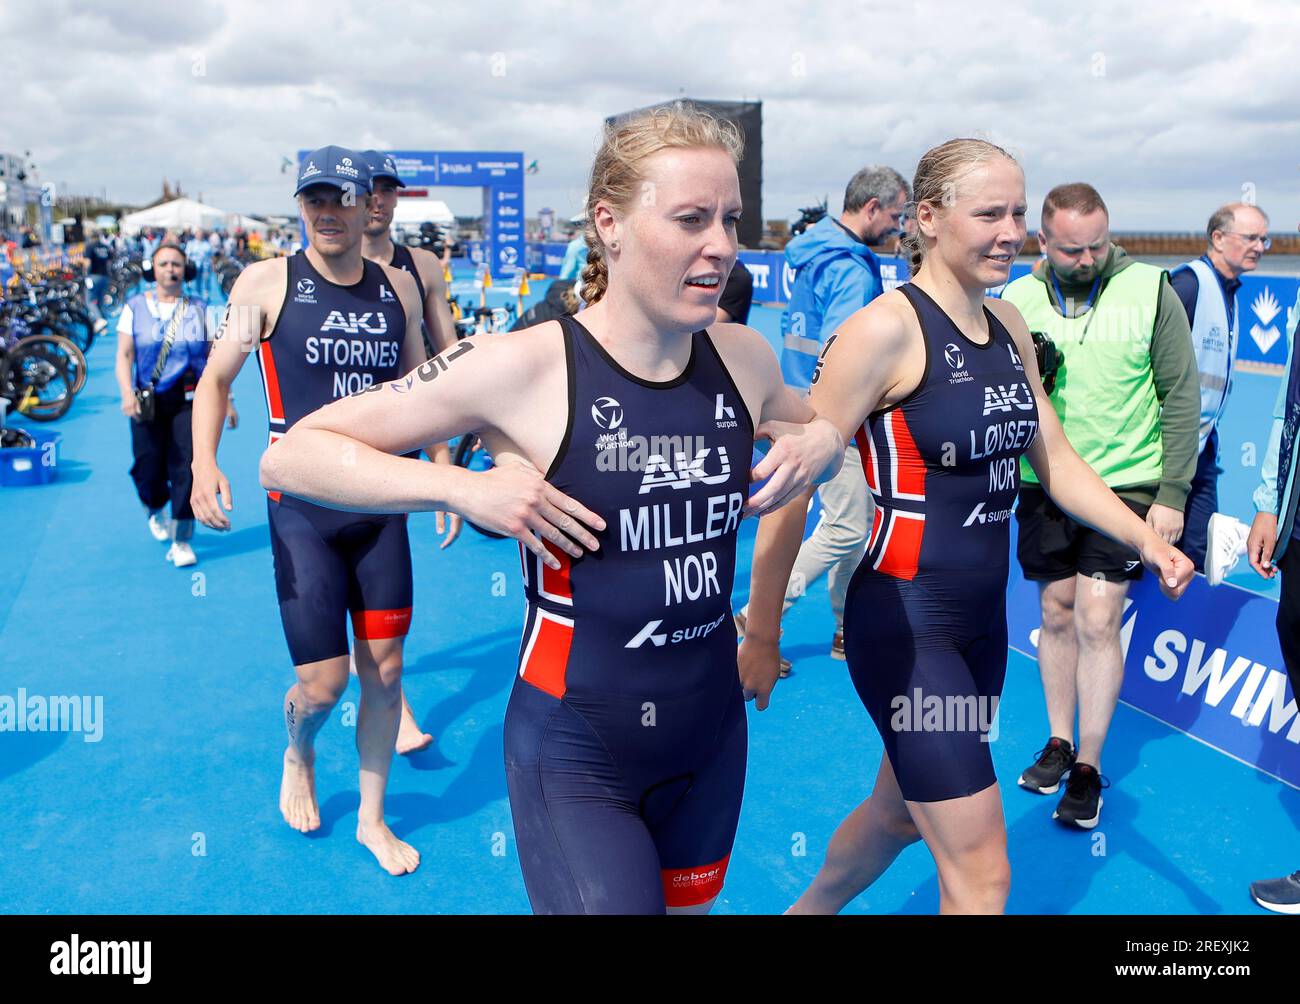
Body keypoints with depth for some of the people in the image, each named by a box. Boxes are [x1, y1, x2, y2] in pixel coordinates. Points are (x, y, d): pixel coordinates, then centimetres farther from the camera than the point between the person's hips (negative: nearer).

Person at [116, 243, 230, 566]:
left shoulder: (199, 309, 8)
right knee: (148, 466, 2)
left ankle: (182, 540, -1)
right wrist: (127, 393, -15)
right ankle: (156, 511, 37)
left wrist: (227, 399, 4)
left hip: (190, 399, 0)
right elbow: (124, 355, 0)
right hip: (148, 402, 0)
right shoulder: (135, 308, 6)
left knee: (187, 465, -9)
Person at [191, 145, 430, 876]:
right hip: (301, 507, -3)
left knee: (386, 669, 7)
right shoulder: (269, 282, -5)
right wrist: (205, 464, -16)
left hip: (382, 504, 3)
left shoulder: (398, 286, 5)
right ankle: (299, 757, 35)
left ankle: (372, 817, 29)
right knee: (324, 681, -3)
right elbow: (216, 379, 0)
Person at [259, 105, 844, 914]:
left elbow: (814, 424, 19)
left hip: (713, 732, 6)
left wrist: (820, 442, -4)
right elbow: (291, 457, -14)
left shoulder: (744, 359, -4)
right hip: (575, 754, -5)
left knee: (690, 904, 25)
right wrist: (464, 487, -27)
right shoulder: (524, 369, -19)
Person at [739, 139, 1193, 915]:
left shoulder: (1009, 326, 7)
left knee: (902, 811, 25)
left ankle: (808, 910, 52)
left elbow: (1056, 460, 14)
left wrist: (1146, 540, 1)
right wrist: (762, 633, -12)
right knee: (981, 875, -2)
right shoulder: (886, 328, -17)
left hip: (984, 618, 8)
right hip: (904, 625, -8)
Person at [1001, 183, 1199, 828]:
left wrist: (1173, 493, -6)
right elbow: (993, 398, 7)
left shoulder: (1150, 291, -6)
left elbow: (1181, 396, -3)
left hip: (1126, 485, -2)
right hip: (1043, 486, 3)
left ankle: (1087, 769, 9)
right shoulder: (1016, 301, 0)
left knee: (1096, 621, -5)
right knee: (1057, 613, 12)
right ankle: (1059, 742, 29)